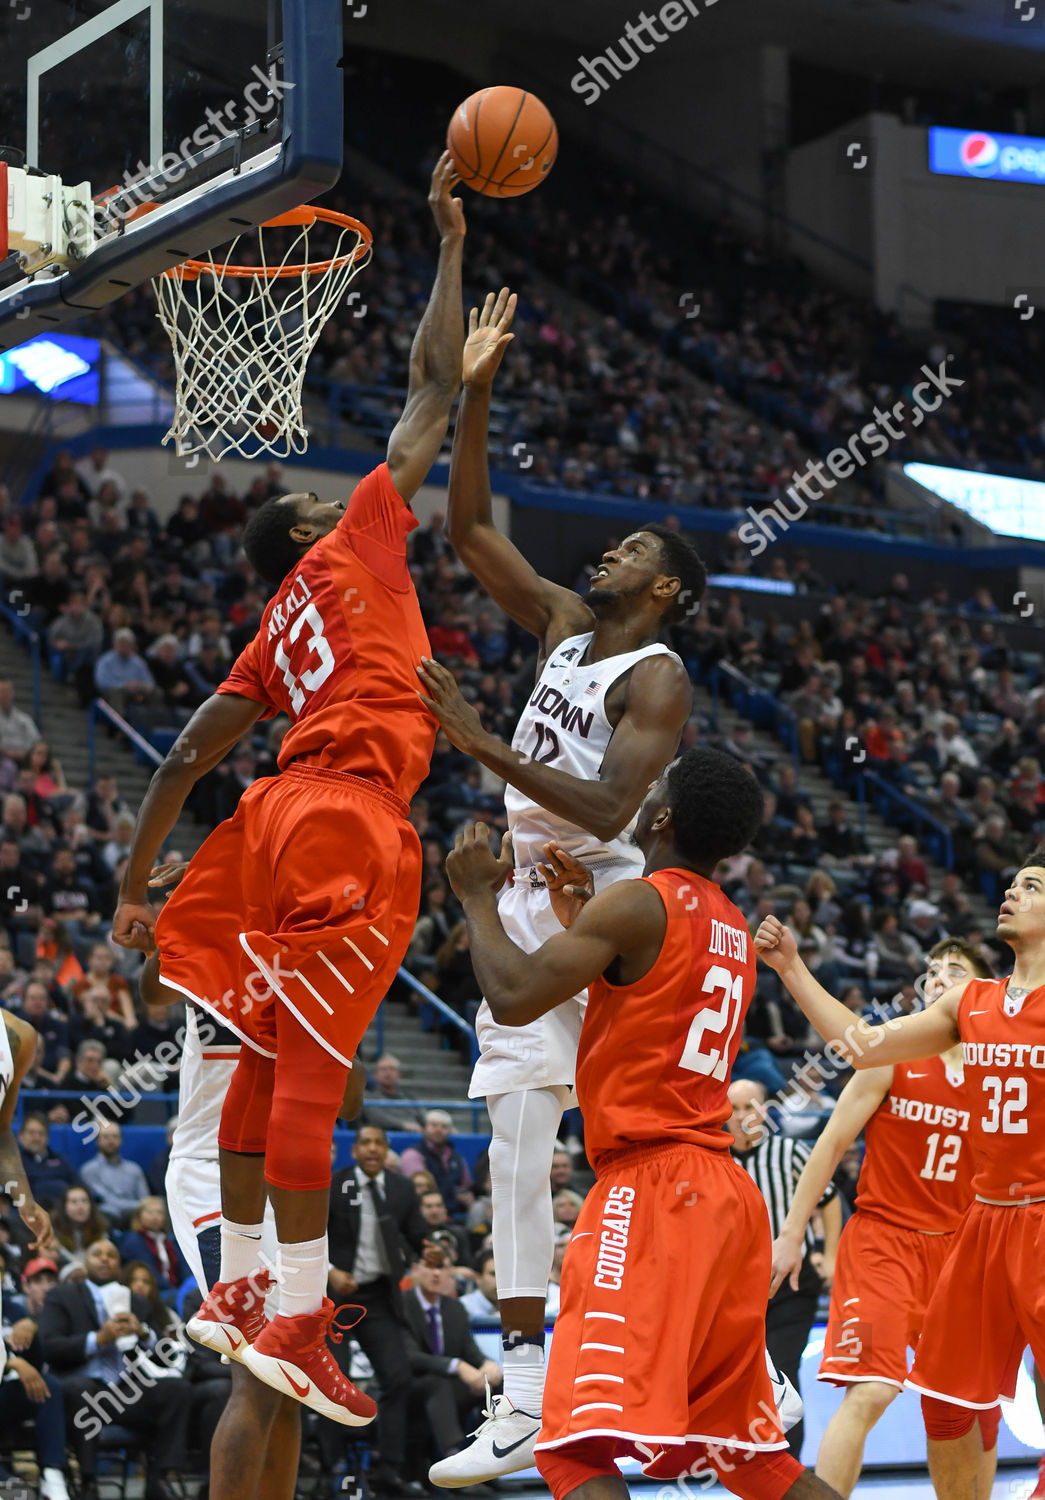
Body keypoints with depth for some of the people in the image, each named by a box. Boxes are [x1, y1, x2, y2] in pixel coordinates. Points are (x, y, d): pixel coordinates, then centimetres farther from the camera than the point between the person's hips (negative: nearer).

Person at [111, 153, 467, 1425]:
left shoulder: (271, 637, 24)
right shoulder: (355, 547, 8)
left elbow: (186, 758, 20)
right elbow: (433, 390, 8)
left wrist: (135, 884, 24)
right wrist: (450, 245, 15)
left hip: (288, 816, 8)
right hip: (348, 820, -8)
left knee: (270, 1060, 14)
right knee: (311, 1070, -12)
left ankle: (237, 1290, 20)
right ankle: (295, 1324, -15)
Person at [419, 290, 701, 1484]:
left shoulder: (658, 680, -11)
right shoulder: (563, 621, 12)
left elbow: (606, 810, -24)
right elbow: (467, 526, 12)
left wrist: (483, 746, -28)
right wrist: (474, 393, 3)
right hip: (528, 900, 8)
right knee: (515, 1140, 4)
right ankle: (525, 1395, 6)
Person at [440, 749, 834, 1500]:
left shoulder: (637, 903, -8)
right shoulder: (732, 929, 19)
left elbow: (514, 996, -16)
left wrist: (479, 895, 0)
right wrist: (581, 915, 35)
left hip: (652, 1185, -9)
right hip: (729, 1192, 9)